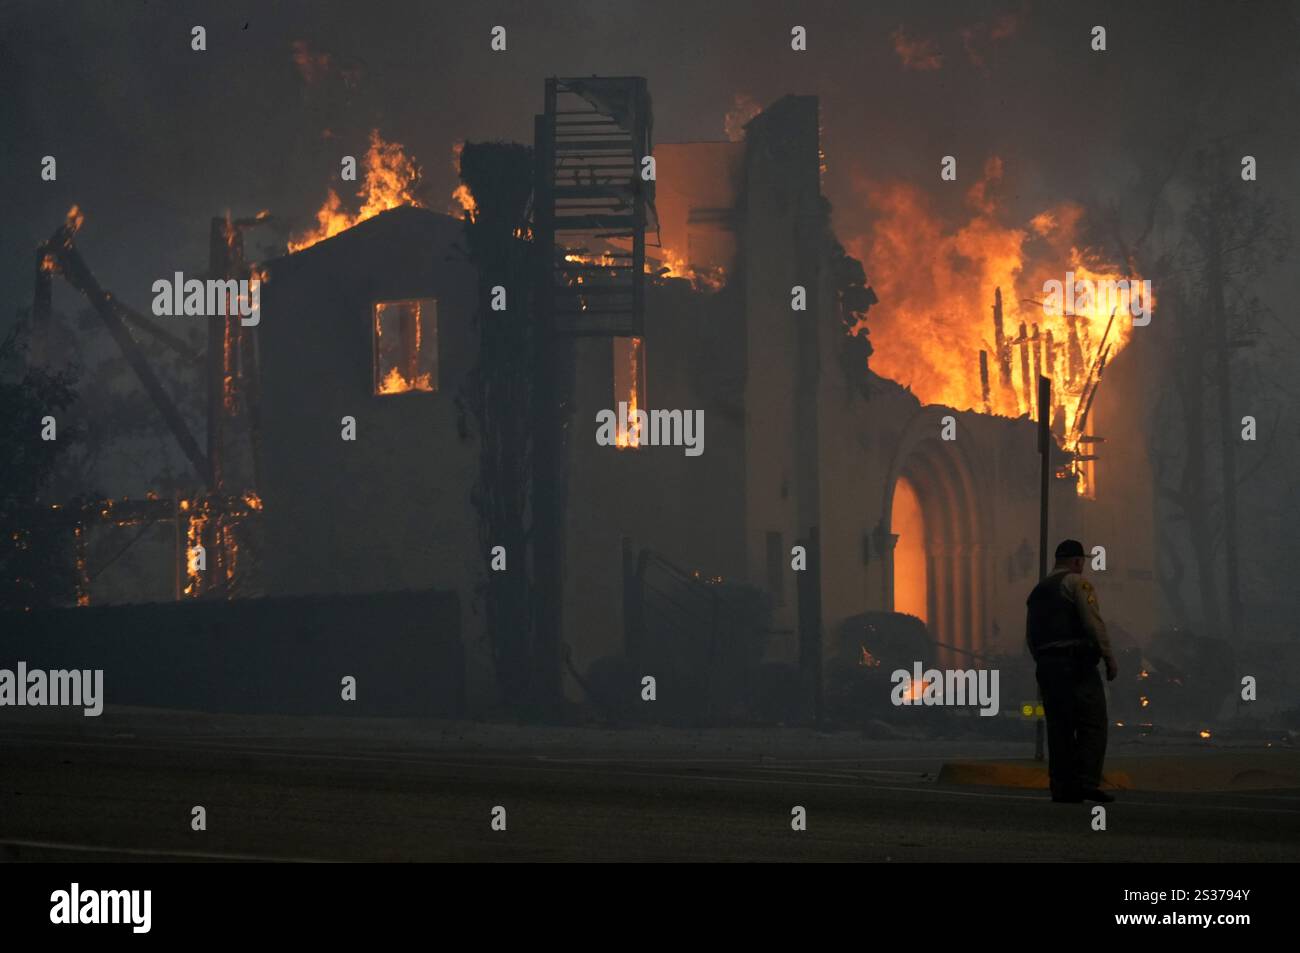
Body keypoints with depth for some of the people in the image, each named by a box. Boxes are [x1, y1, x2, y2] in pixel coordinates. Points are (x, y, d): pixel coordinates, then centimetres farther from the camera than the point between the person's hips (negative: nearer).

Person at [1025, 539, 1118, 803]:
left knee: (1059, 727, 8)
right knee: (1092, 723, -7)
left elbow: (1030, 635, 19)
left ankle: (1061, 787, 4)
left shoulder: (1038, 590, 21)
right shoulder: (1077, 583, -2)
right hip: (1076, 662, -7)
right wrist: (1110, 659, -10)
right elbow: (1094, 623, -12)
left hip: (1046, 665, 7)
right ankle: (1087, 781, -19)